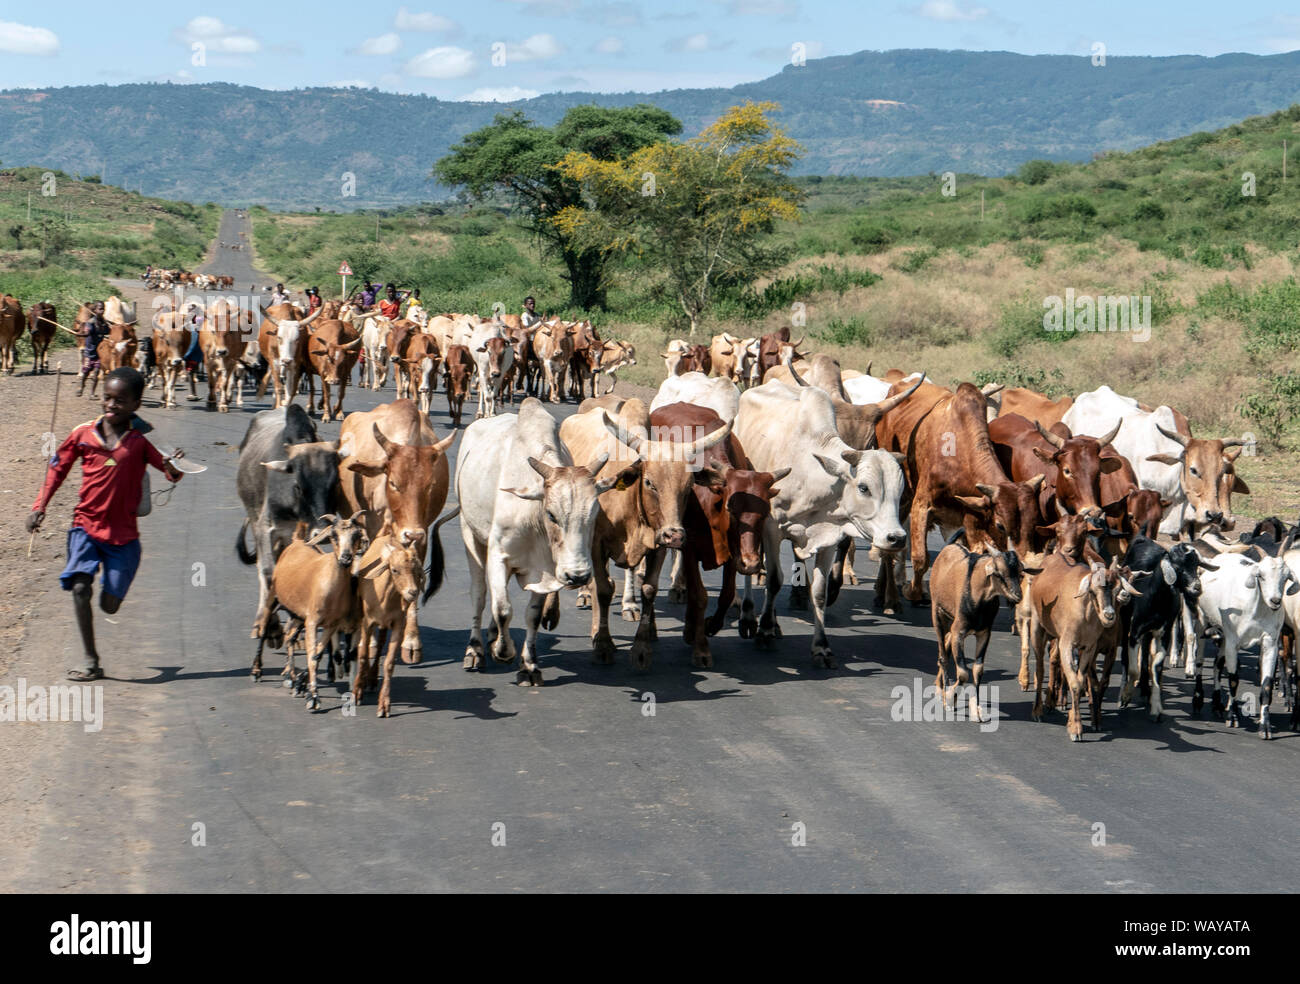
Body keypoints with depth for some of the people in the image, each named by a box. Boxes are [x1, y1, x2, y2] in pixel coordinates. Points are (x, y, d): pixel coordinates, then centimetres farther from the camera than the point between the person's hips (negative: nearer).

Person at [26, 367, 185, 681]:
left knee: (110, 605, 1)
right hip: (86, 525, 0)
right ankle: (91, 663, -10)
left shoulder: (142, 439, -5)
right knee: (79, 588, -19)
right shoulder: (83, 434, -2)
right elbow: (58, 467, 11)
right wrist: (40, 507, 5)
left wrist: (174, 466, -31)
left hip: (123, 533, 0)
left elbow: (172, 474, -7)